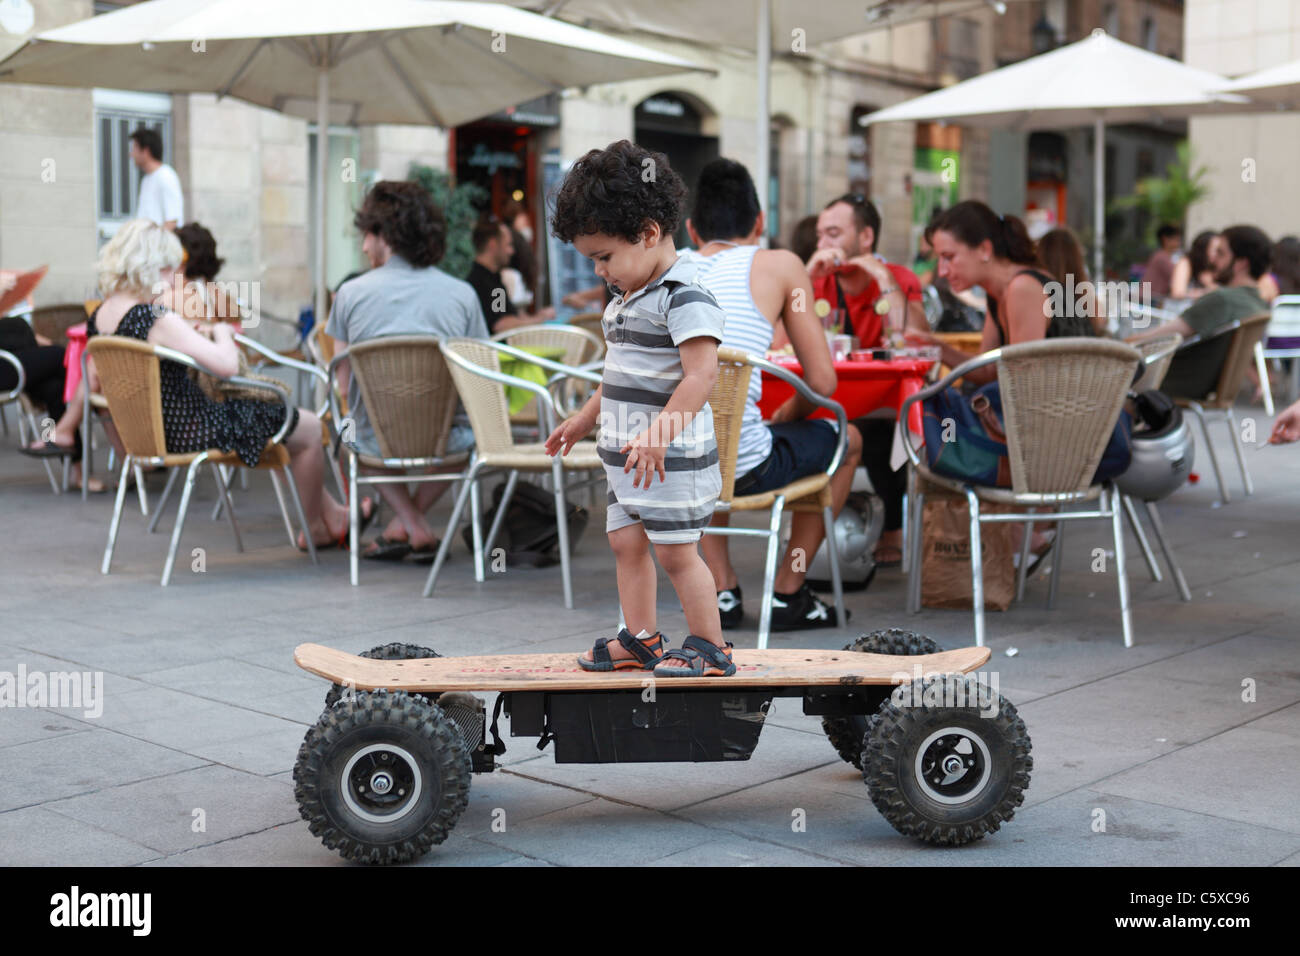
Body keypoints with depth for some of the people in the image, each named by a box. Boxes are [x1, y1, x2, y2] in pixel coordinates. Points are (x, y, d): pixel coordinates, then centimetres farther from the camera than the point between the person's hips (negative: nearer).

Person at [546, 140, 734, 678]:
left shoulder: (685, 296, -18)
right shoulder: (627, 298, 13)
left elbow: (701, 374, -27)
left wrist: (658, 434, -35)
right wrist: (584, 421, 31)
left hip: (673, 457, -9)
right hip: (628, 454, 10)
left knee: (676, 551, -3)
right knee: (626, 543, 12)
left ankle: (709, 647, 9)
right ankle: (640, 641, 23)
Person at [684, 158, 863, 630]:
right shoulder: (780, 266, 5)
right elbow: (823, 383, 1)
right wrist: (786, 416, 24)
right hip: (742, 470, -4)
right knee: (846, 438, 27)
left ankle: (722, 588, 33)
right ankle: (787, 593, 28)